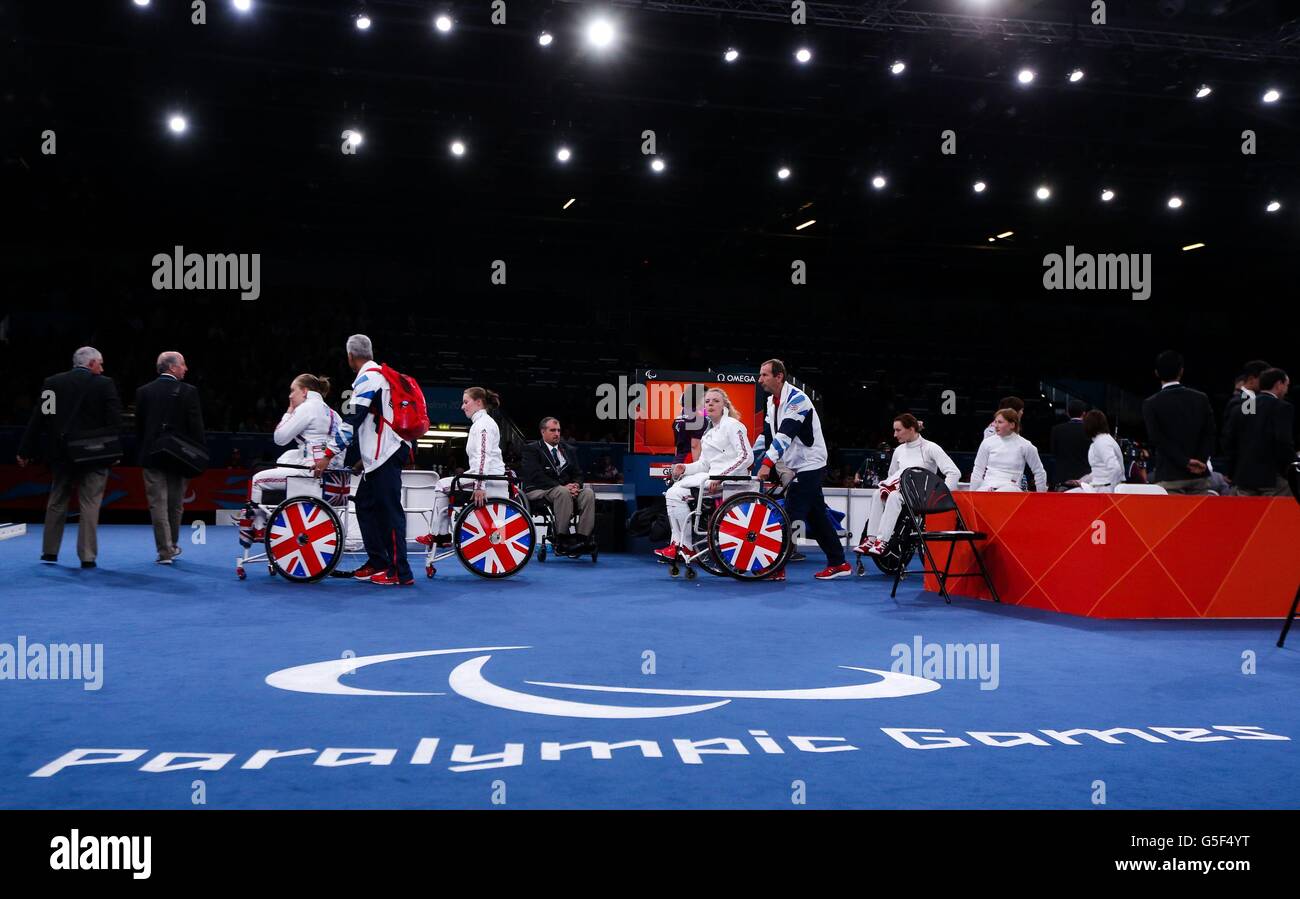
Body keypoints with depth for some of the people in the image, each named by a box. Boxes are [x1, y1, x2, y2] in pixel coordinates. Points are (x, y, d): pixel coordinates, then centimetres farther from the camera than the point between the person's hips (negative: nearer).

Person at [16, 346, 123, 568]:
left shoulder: (52, 382, 3)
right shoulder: (105, 384, -6)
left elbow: (39, 418, 1)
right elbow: (114, 421, -10)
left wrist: (25, 450, 5)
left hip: (60, 453, 3)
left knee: (57, 502, 17)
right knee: (90, 505, 1)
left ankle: (50, 552, 23)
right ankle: (87, 556, 1)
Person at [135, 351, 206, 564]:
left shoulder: (144, 392, 1)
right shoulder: (188, 391, -7)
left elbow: (138, 427, 6)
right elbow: (196, 427, -8)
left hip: (151, 456, 1)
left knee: (158, 503, 1)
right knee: (175, 503, 14)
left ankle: (164, 551, -2)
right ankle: (172, 545, 28)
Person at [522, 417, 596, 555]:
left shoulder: (569, 450, 21)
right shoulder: (532, 449, 1)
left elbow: (578, 474, 15)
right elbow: (536, 476, -13)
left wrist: (575, 485, -12)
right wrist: (562, 486, -22)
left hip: (567, 488, 6)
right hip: (539, 491, -6)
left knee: (588, 492, -24)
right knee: (563, 493, -38)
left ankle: (583, 538, -33)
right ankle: (561, 542, -36)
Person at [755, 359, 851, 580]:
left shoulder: (797, 399, -20)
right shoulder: (772, 402, 9)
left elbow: (785, 435, -30)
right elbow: (767, 435, 10)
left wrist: (768, 463, -36)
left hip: (809, 466, -9)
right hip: (796, 467, 9)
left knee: (791, 515, -10)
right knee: (816, 516, 12)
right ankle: (839, 564, 18)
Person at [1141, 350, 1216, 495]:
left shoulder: (1151, 404, -2)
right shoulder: (1201, 398, 7)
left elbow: (1158, 440, -10)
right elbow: (1209, 435, 2)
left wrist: (1186, 461, -10)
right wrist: (1200, 461, -4)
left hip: (1169, 477, -3)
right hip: (1200, 477, 3)